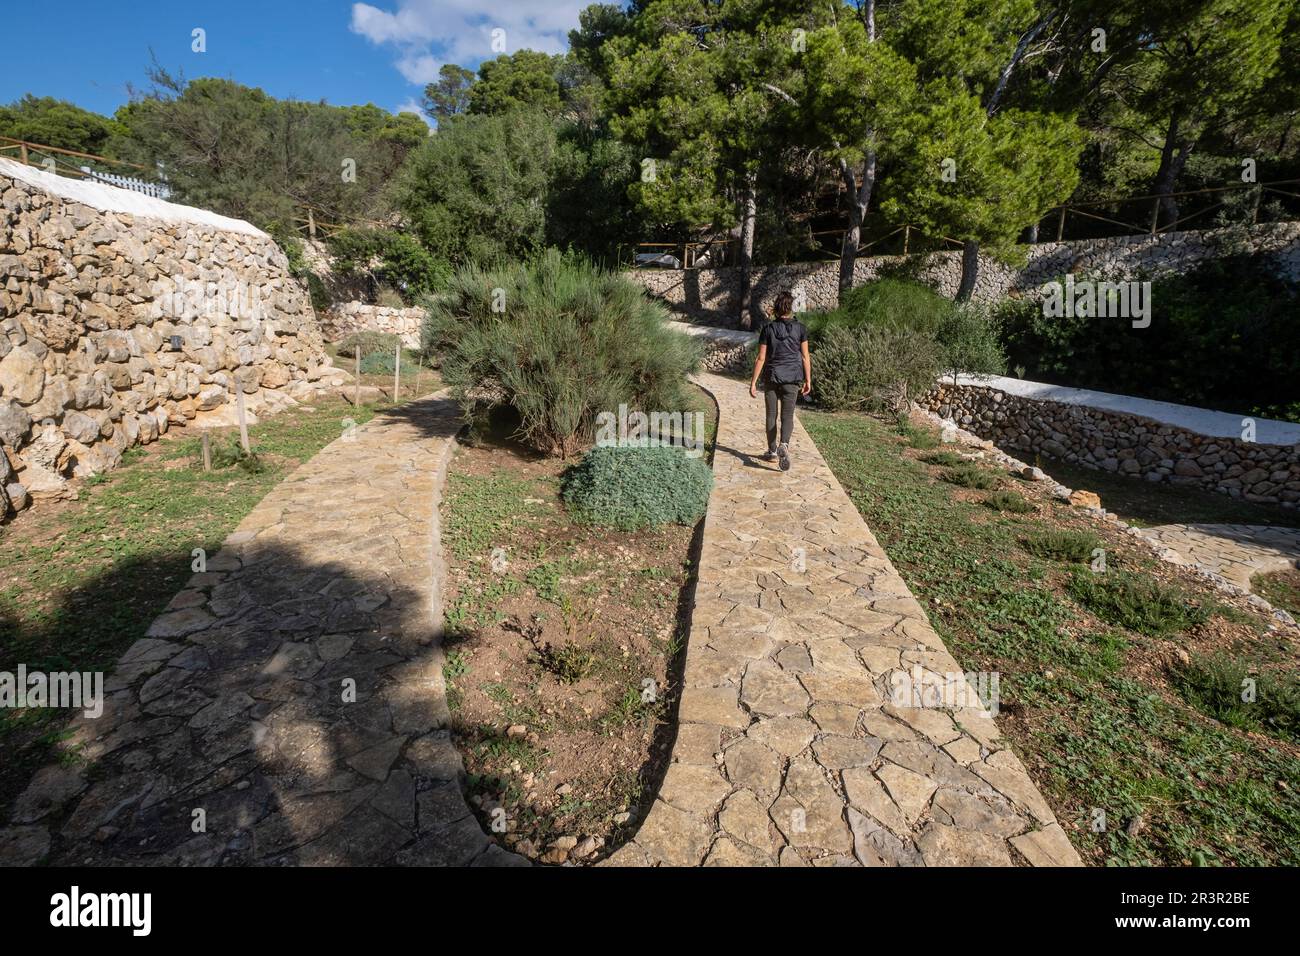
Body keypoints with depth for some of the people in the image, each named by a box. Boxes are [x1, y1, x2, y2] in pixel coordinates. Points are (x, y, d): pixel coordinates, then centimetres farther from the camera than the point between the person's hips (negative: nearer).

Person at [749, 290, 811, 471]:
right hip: (792, 378, 0)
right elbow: (805, 357, -1)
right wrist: (808, 380, 6)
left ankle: (772, 451, 22)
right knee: (787, 415, 3)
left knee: (772, 415, 13)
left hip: (772, 377, 0)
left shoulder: (768, 329, -4)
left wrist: (753, 381, -1)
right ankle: (784, 444, -24)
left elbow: (761, 358, -5)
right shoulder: (800, 328, -2)